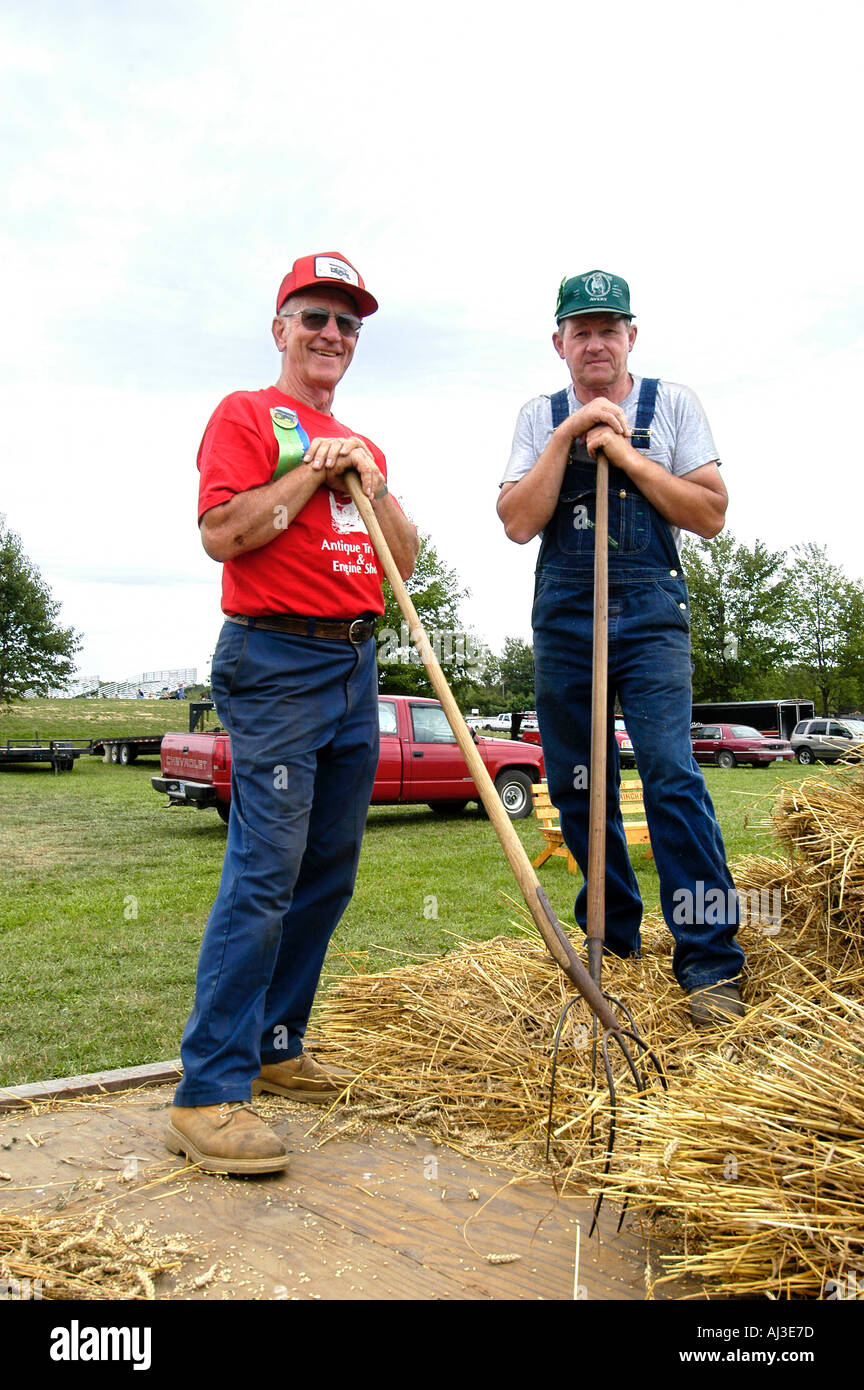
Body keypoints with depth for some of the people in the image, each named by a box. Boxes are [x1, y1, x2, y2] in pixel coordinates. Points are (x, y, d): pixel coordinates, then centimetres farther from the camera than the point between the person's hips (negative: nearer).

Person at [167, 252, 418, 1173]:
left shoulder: (363, 447, 23)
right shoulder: (245, 415, 2)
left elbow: (404, 563, 18)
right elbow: (222, 533, -12)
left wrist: (372, 484, 4)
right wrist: (312, 470, -9)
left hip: (356, 664, 8)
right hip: (276, 661, -8)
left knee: (330, 873, 8)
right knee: (265, 872, -14)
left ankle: (275, 1047, 21)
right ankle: (208, 1094, -9)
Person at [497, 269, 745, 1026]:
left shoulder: (672, 403, 7)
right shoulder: (541, 417, 11)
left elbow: (711, 515, -2)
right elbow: (519, 523, -2)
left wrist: (625, 453, -8)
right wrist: (568, 437, -9)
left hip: (649, 613, -3)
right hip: (563, 615, 3)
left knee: (672, 776, -16)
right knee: (575, 785, 7)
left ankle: (710, 961, -10)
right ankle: (613, 938, 23)